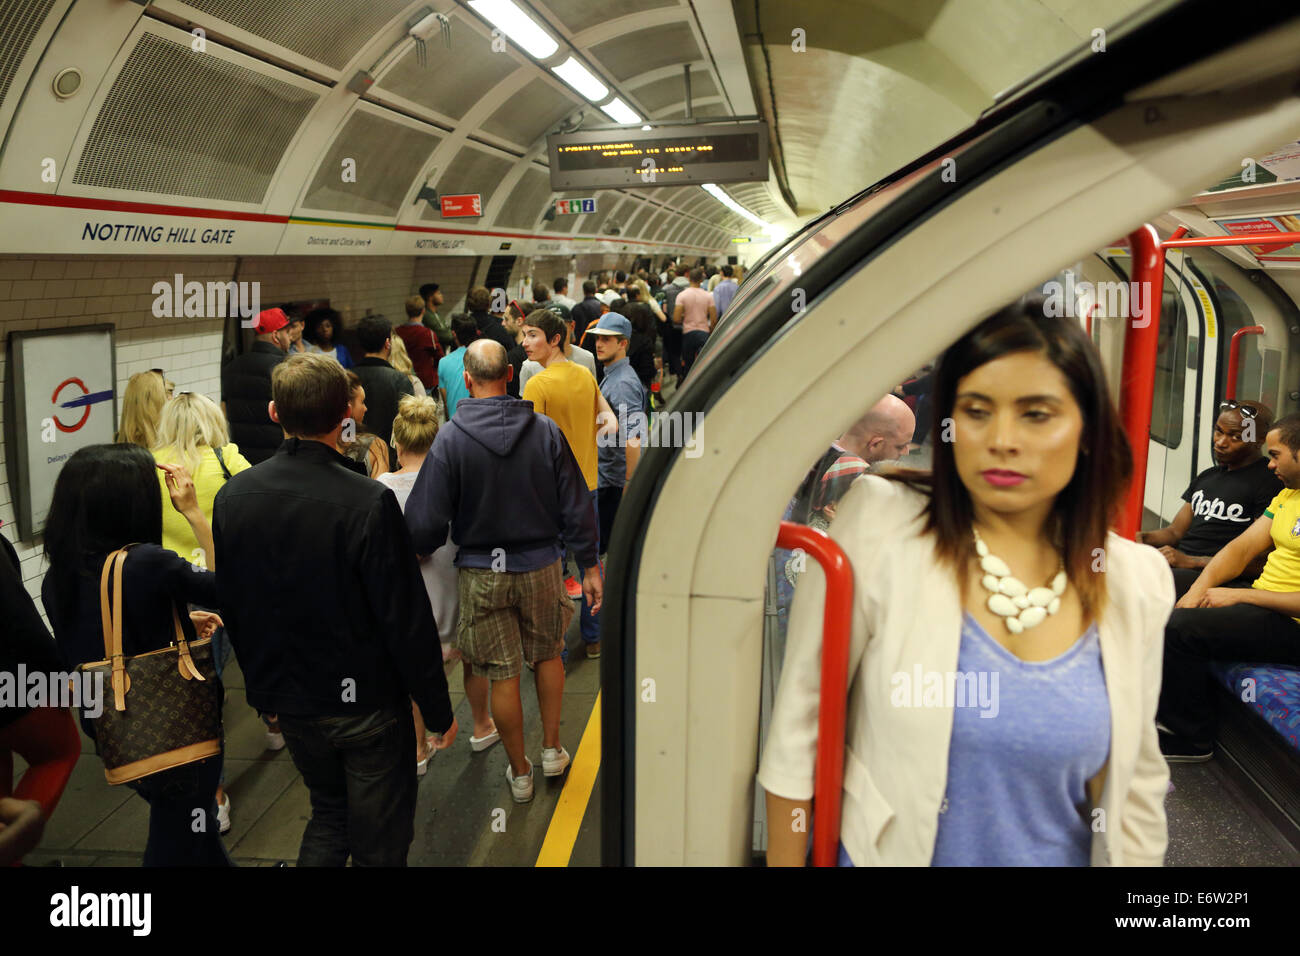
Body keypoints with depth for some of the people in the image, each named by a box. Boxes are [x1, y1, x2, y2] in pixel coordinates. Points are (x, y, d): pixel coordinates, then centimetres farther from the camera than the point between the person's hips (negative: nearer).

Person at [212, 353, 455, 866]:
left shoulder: (232, 496, -6)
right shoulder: (369, 502, -24)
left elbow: (229, 604, 5)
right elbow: (406, 619, -21)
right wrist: (438, 709, -8)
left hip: (289, 701, 5)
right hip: (366, 703, -5)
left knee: (328, 814, 28)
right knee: (379, 842, 13)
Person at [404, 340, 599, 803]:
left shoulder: (451, 439, -13)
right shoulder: (546, 431, -8)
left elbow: (426, 522, -13)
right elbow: (576, 507, -4)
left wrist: (416, 554, 8)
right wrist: (589, 566, 5)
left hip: (482, 573, -1)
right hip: (540, 565, 2)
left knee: (503, 674, 10)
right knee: (547, 654, 23)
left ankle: (519, 773, 24)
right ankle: (551, 749, 32)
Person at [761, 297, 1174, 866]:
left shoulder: (1137, 582, -8)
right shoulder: (879, 525, -20)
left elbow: (1136, 782, 3)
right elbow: (796, 728, -14)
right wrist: (784, 860, -10)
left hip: (1060, 854, 3)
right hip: (881, 854, -3)